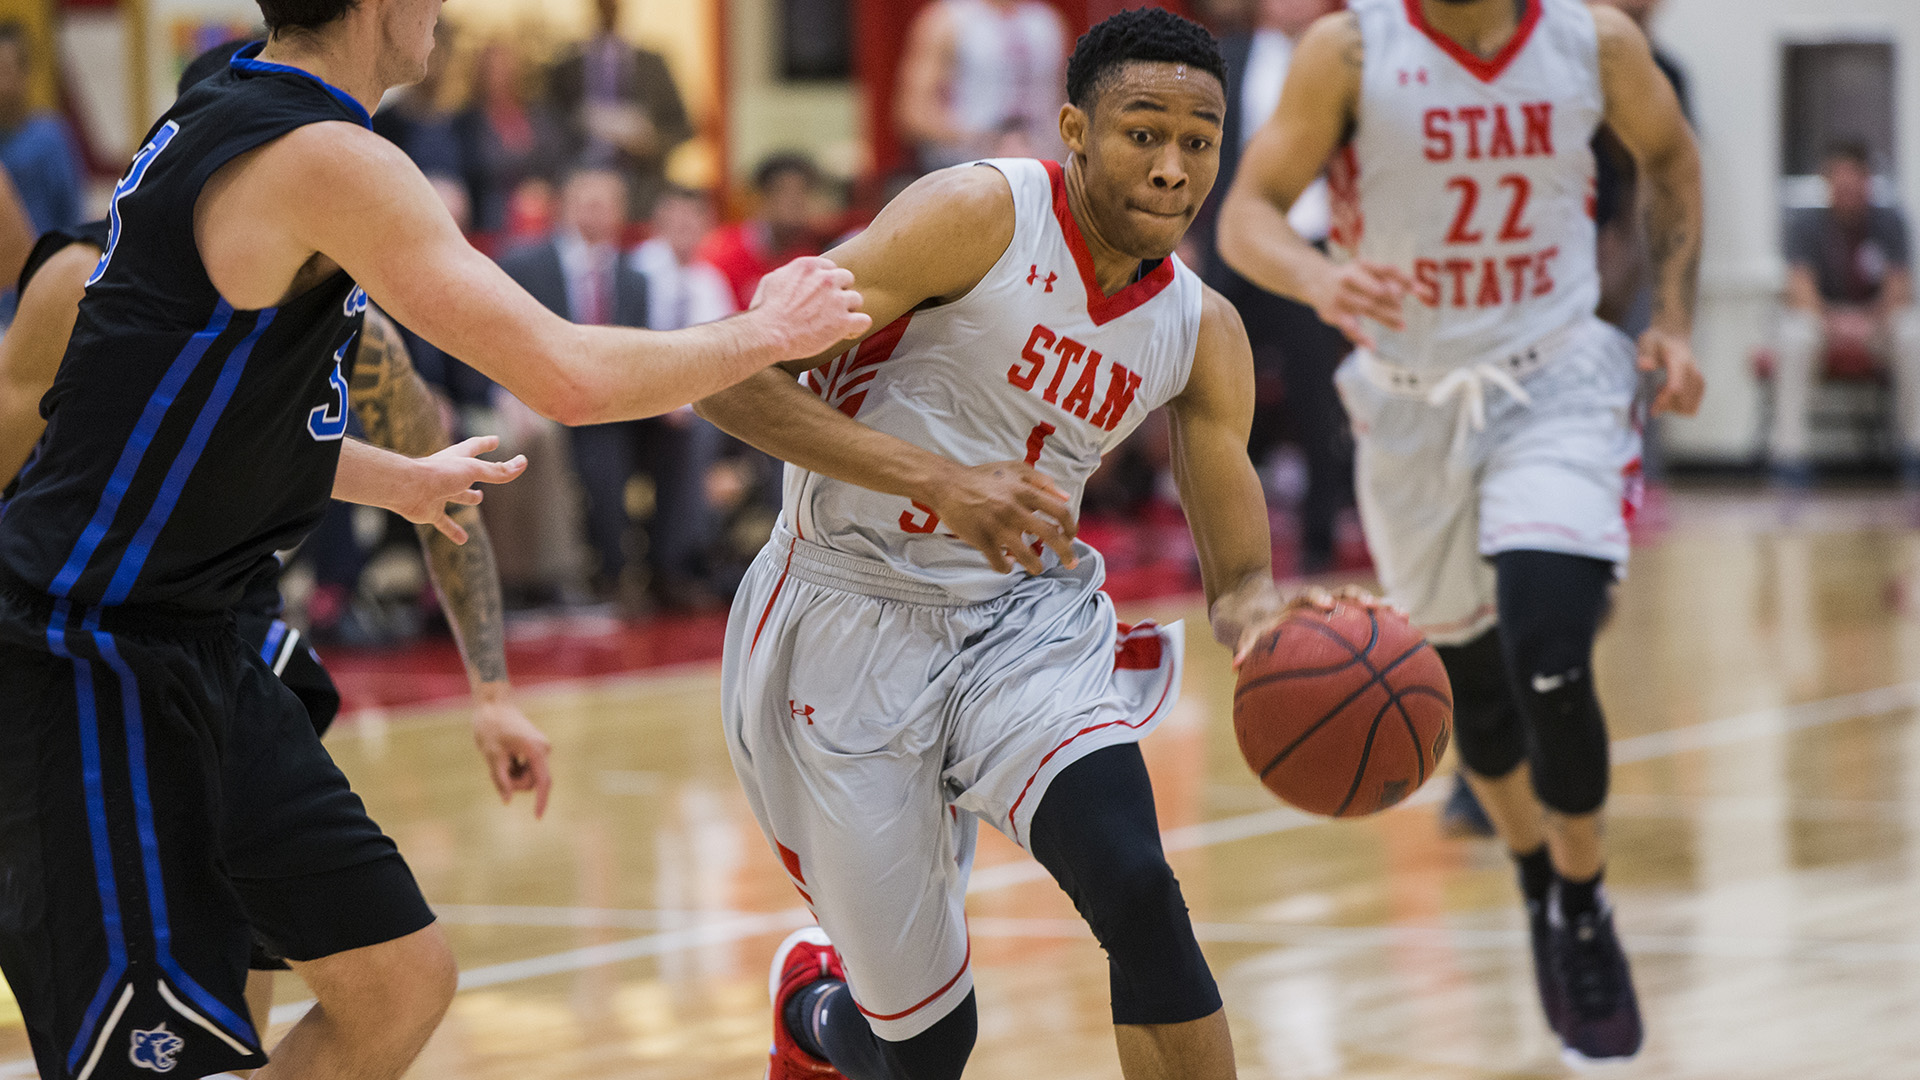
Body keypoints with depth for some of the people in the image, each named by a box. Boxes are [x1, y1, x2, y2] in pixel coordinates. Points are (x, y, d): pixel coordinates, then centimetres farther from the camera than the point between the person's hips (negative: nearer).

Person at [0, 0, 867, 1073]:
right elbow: (571, 379, -23)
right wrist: (767, 333, -6)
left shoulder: (214, 126, 11)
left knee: (400, 985, 11)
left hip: (197, 652, 10)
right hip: (92, 662, -10)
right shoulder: (327, 160, -19)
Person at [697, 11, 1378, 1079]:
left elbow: (1237, 569, 6)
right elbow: (731, 372, -22)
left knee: (1137, 889, -26)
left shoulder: (1202, 331, 0)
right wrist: (935, 479, -33)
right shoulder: (983, 216, -18)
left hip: (1029, 621, 4)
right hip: (854, 621, -4)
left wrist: (1259, 605, -21)